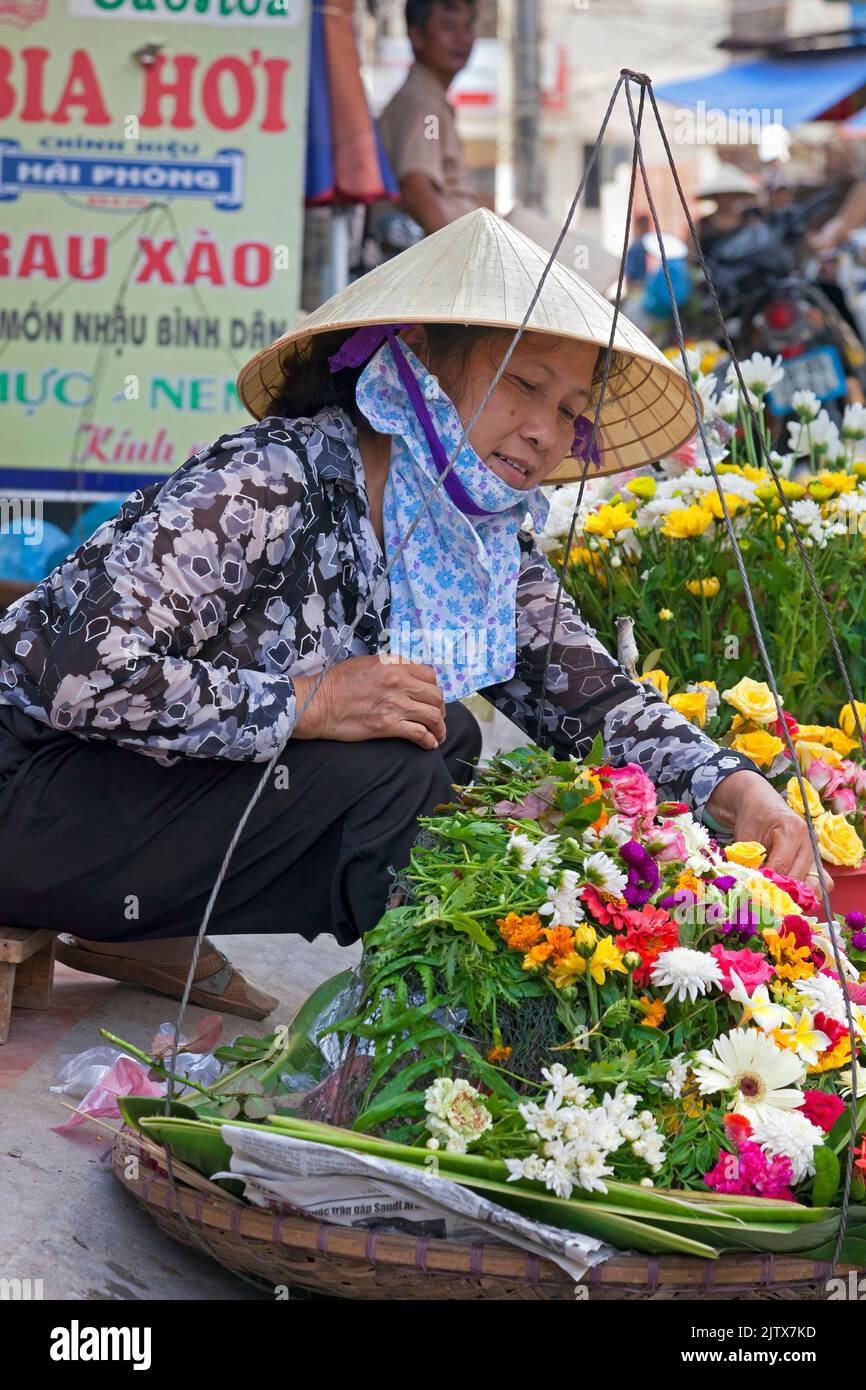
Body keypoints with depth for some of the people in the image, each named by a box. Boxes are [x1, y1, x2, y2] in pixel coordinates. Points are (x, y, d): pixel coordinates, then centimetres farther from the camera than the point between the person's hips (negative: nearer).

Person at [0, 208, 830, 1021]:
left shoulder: (489, 540, -1)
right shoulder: (266, 486, -25)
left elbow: (592, 696, 2)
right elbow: (81, 680, -31)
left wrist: (736, 788, -15)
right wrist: (310, 703, -28)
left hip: (183, 779, 8)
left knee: (445, 737, -6)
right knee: (389, 772, -23)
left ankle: (154, 935, 1)